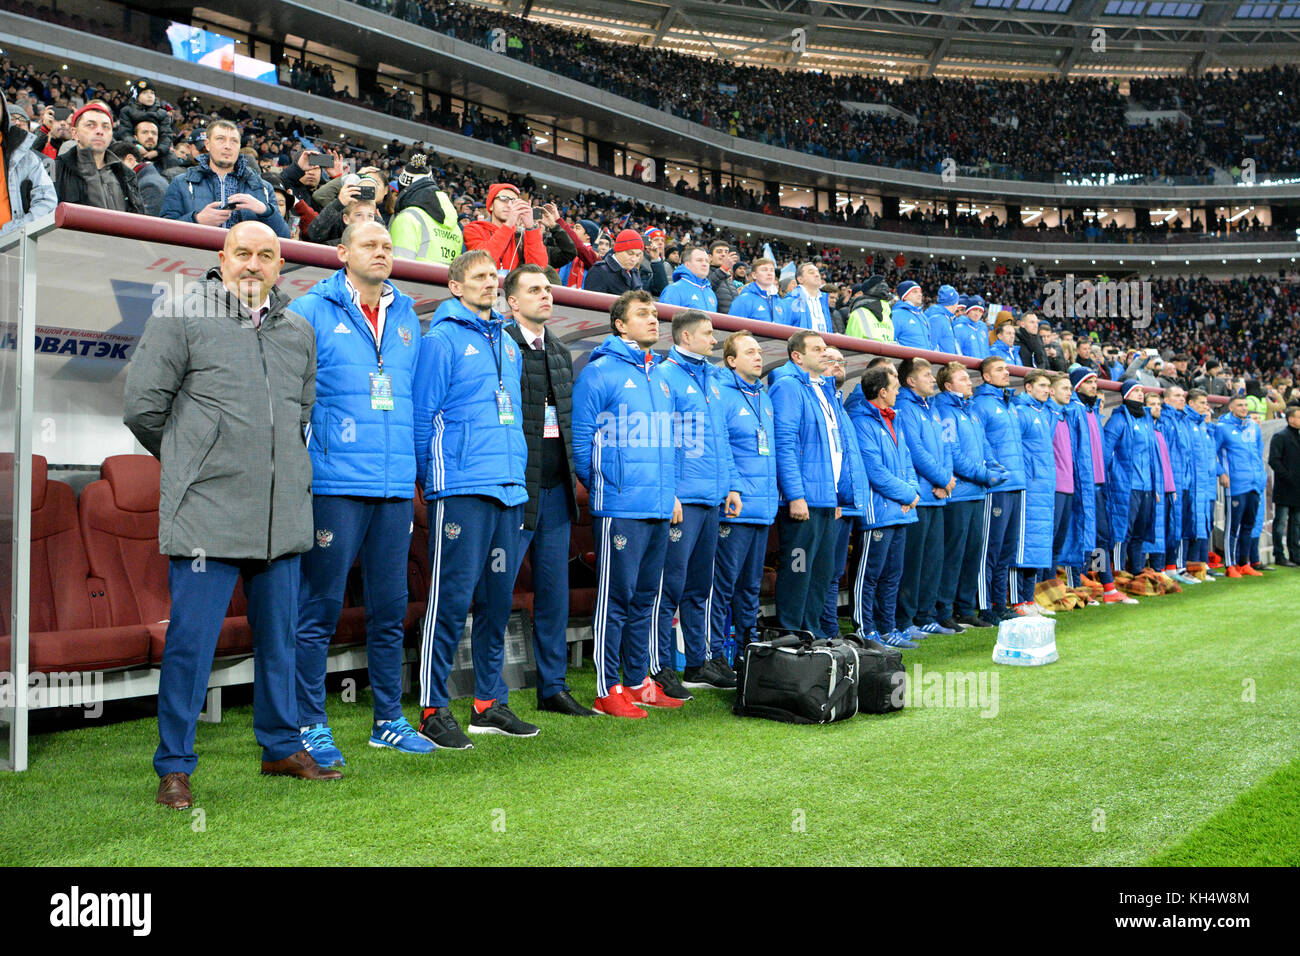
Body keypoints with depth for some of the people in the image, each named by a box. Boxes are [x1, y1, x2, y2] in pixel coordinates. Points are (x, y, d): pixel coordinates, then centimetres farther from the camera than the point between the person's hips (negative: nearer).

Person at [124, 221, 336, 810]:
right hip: (207, 513, -5)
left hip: (282, 514, 5)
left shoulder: (299, 332, 13)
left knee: (278, 636, 14)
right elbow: (143, 407, 2)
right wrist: (190, 464, 11)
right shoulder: (181, 321, -1)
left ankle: (281, 747, 28)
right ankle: (174, 767, 11)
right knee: (191, 639, -2)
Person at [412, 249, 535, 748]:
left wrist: (518, 476, 17)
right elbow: (423, 416, -5)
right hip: (461, 489, -7)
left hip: (509, 489, 7)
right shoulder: (441, 340, -2)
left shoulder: (508, 344, 20)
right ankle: (433, 708, 1)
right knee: (453, 597, -7)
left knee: (498, 597, 10)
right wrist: (431, 480, -7)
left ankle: (490, 702, 20)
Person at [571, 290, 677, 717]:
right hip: (621, 507, -7)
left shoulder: (659, 374, 18)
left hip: (660, 507, 7)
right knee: (615, 598, -3)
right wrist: (599, 486, -3)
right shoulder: (600, 372, -5)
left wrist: (669, 490, 13)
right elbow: (581, 437, -7)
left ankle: (638, 681, 23)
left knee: (645, 598, 13)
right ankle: (608, 690, 5)